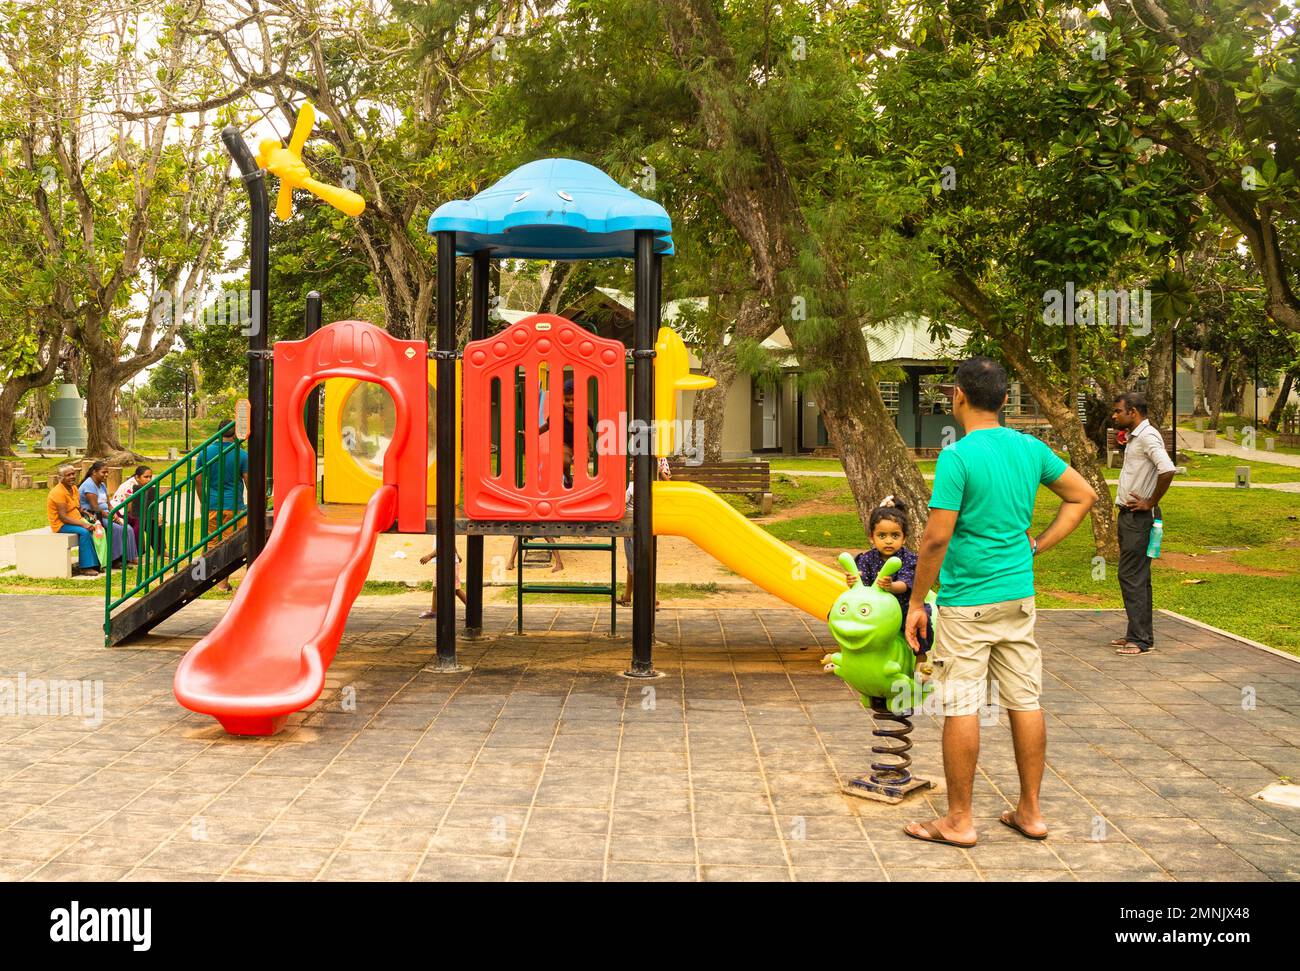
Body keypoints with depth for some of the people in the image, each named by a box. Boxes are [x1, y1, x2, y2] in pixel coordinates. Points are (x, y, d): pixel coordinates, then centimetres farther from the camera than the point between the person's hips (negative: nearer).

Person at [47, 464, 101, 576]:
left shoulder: (74, 488, 10)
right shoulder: (59, 492, -17)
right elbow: (63, 517, -23)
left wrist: (87, 517, -3)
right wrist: (82, 524, -28)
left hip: (76, 520, 8)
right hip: (61, 525, -8)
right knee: (84, 532, -32)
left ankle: (96, 563, -13)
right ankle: (85, 567, -27)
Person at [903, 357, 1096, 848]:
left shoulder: (957, 456, -16)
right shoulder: (1031, 448, 5)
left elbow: (936, 538, -19)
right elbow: (1083, 495, 16)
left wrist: (916, 602, -10)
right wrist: (1039, 544, 13)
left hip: (966, 602, -6)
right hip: (1020, 596, 7)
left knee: (961, 709, 2)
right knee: (1025, 702, 12)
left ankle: (959, 820, 10)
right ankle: (1030, 811, 22)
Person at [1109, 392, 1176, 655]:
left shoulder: (1148, 436, -16)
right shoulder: (1134, 437, 16)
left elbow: (1167, 470, -29)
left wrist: (1151, 503, -19)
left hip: (1138, 516, -11)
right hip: (1128, 515, 11)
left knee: (1132, 576, -9)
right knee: (1136, 577, 14)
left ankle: (1140, 640, -5)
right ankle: (1138, 634, 21)